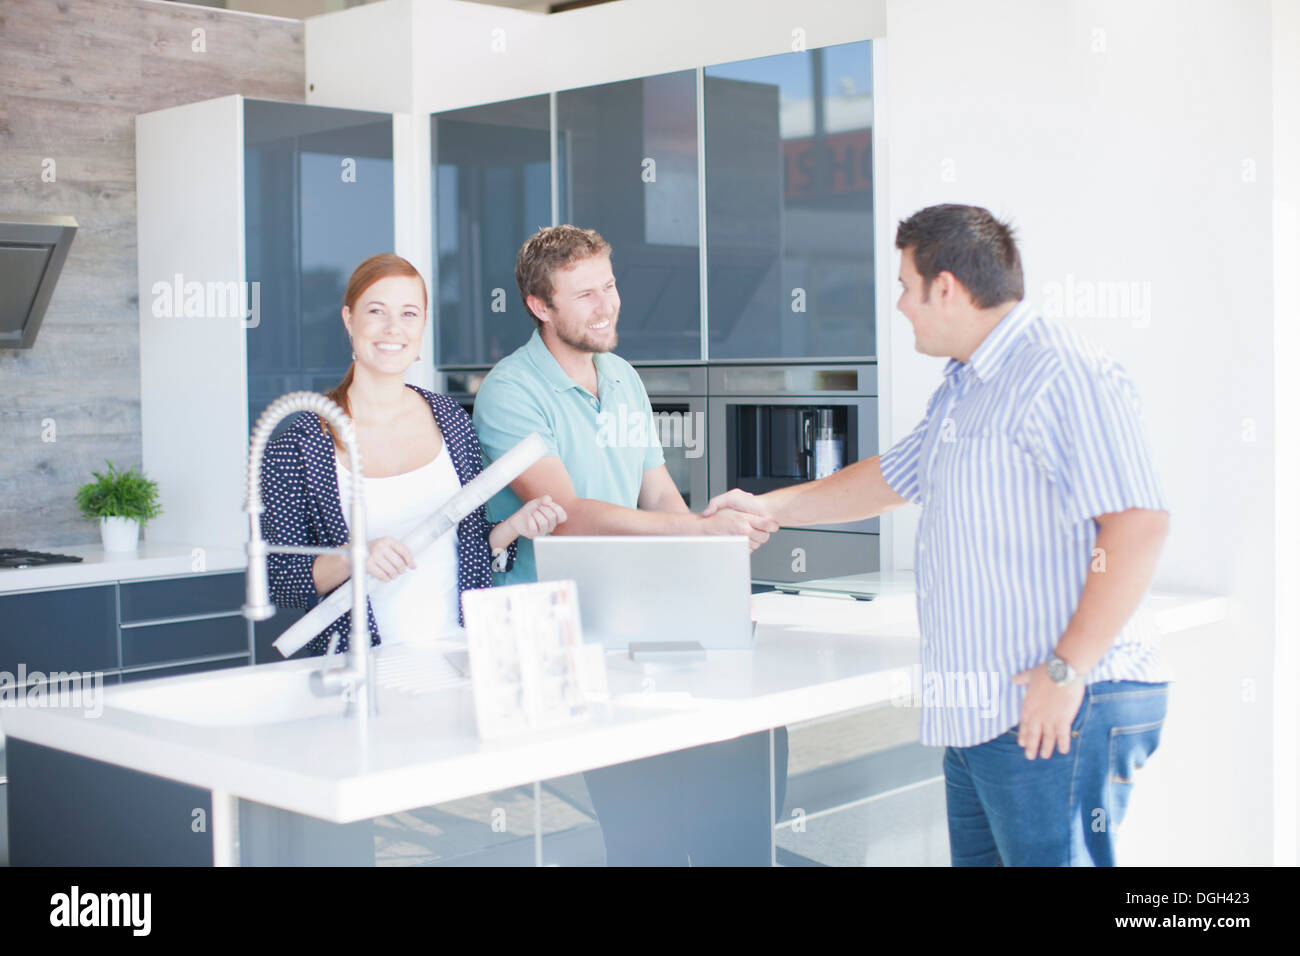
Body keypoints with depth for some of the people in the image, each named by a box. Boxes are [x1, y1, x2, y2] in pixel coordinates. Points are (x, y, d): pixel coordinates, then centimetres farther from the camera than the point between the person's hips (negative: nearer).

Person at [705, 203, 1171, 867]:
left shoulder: (1063, 375, -14)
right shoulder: (960, 388, 20)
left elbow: (1138, 523, -22)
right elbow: (895, 477, 35)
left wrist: (1069, 668, -23)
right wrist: (769, 507, 37)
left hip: (1057, 713, -10)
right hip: (979, 712, 10)